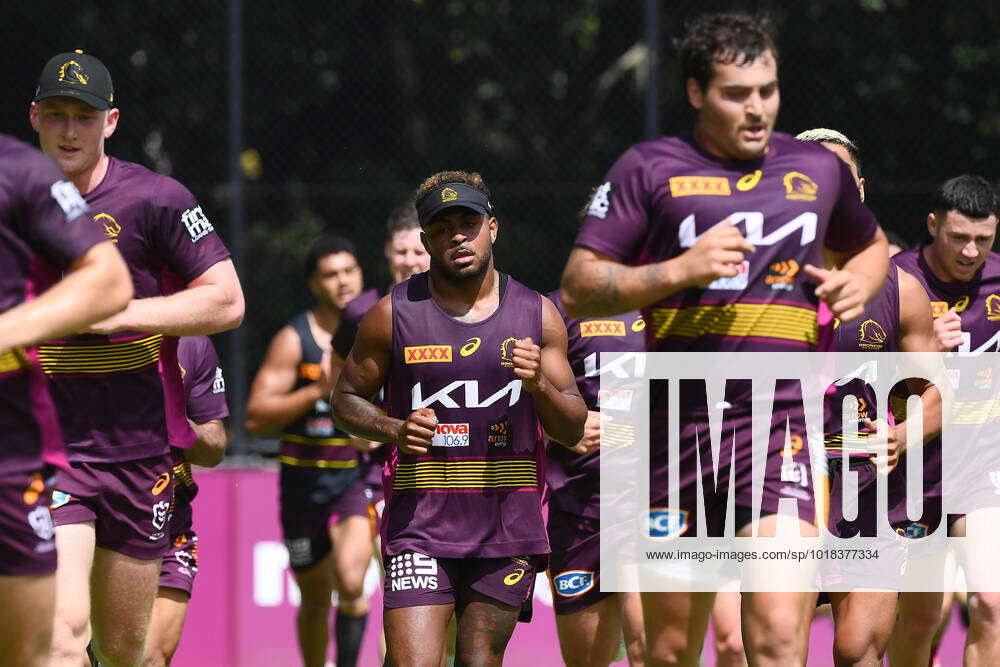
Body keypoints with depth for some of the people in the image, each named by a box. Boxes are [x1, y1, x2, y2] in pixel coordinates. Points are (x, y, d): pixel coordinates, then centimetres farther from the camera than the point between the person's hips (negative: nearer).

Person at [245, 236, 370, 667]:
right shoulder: (294, 340, -7)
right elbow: (256, 418, -14)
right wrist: (318, 391, -23)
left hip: (357, 476, 0)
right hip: (304, 481, 0)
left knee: (351, 582, -25)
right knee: (315, 598, 12)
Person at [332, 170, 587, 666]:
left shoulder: (537, 315, 6)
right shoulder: (394, 314, 1)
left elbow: (573, 430, 8)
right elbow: (346, 400, 10)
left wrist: (540, 386, -13)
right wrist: (393, 429, -10)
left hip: (508, 525, 2)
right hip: (421, 517, -2)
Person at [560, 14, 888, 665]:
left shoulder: (819, 168, 13)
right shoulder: (650, 169, 6)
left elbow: (869, 244, 33)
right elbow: (578, 288, 2)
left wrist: (858, 283, 9)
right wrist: (682, 270, -12)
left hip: (781, 421, 0)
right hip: (679, 421, 0)